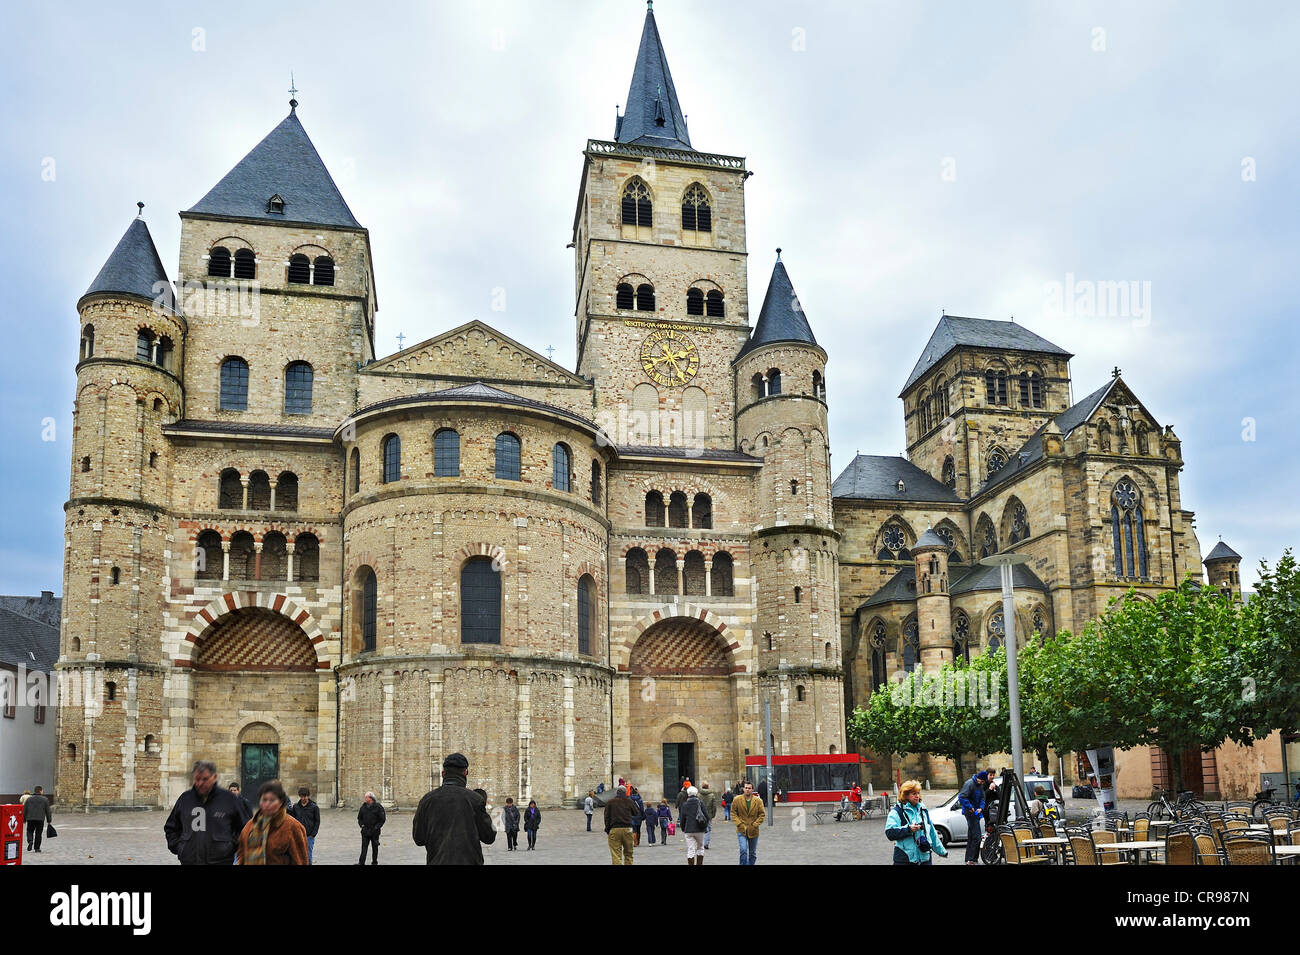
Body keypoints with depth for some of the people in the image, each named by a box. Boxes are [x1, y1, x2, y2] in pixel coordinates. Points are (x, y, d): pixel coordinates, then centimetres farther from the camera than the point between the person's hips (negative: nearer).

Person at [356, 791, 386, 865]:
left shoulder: (378, 807, -7)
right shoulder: (363, 807, 5)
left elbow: (383, 819, -5)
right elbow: (359, 818, 16)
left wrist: (376, 827, -13)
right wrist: (361, 825, 0)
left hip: (374, 831, -3)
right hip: (365, 831, 3)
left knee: (375, 847, 7)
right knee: (364, 847, -5)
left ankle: (374, 862, 19)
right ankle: (361, 863, -8)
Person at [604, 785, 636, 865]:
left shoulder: (610, 803, 4)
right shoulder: (629, 801, 5)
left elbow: (607, 817, 2)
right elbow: (635, 813, 11)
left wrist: (607, 830, 10)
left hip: (614, 830, -1)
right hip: (627, 829, 1)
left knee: (616, 855, -4)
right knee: (628, 854, 14)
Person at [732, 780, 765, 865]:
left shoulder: (758, 801, -2)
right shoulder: (737, 800, -2)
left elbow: (762, 814, 1)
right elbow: (733, 812, 3)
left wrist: (755, 824, -10)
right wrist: (739, 823, -9)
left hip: (753, 830, 2)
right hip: (741, 830, -2)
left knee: (752, 853, 12)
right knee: (743, 850, -17)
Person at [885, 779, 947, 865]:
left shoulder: (923, 810, 16)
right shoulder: (897, 811, -4)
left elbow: (932, 833, 25)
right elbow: (890, 833, -15)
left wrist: (941, 850, 26)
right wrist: (908, 829, -23)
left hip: (924, 858, 5)